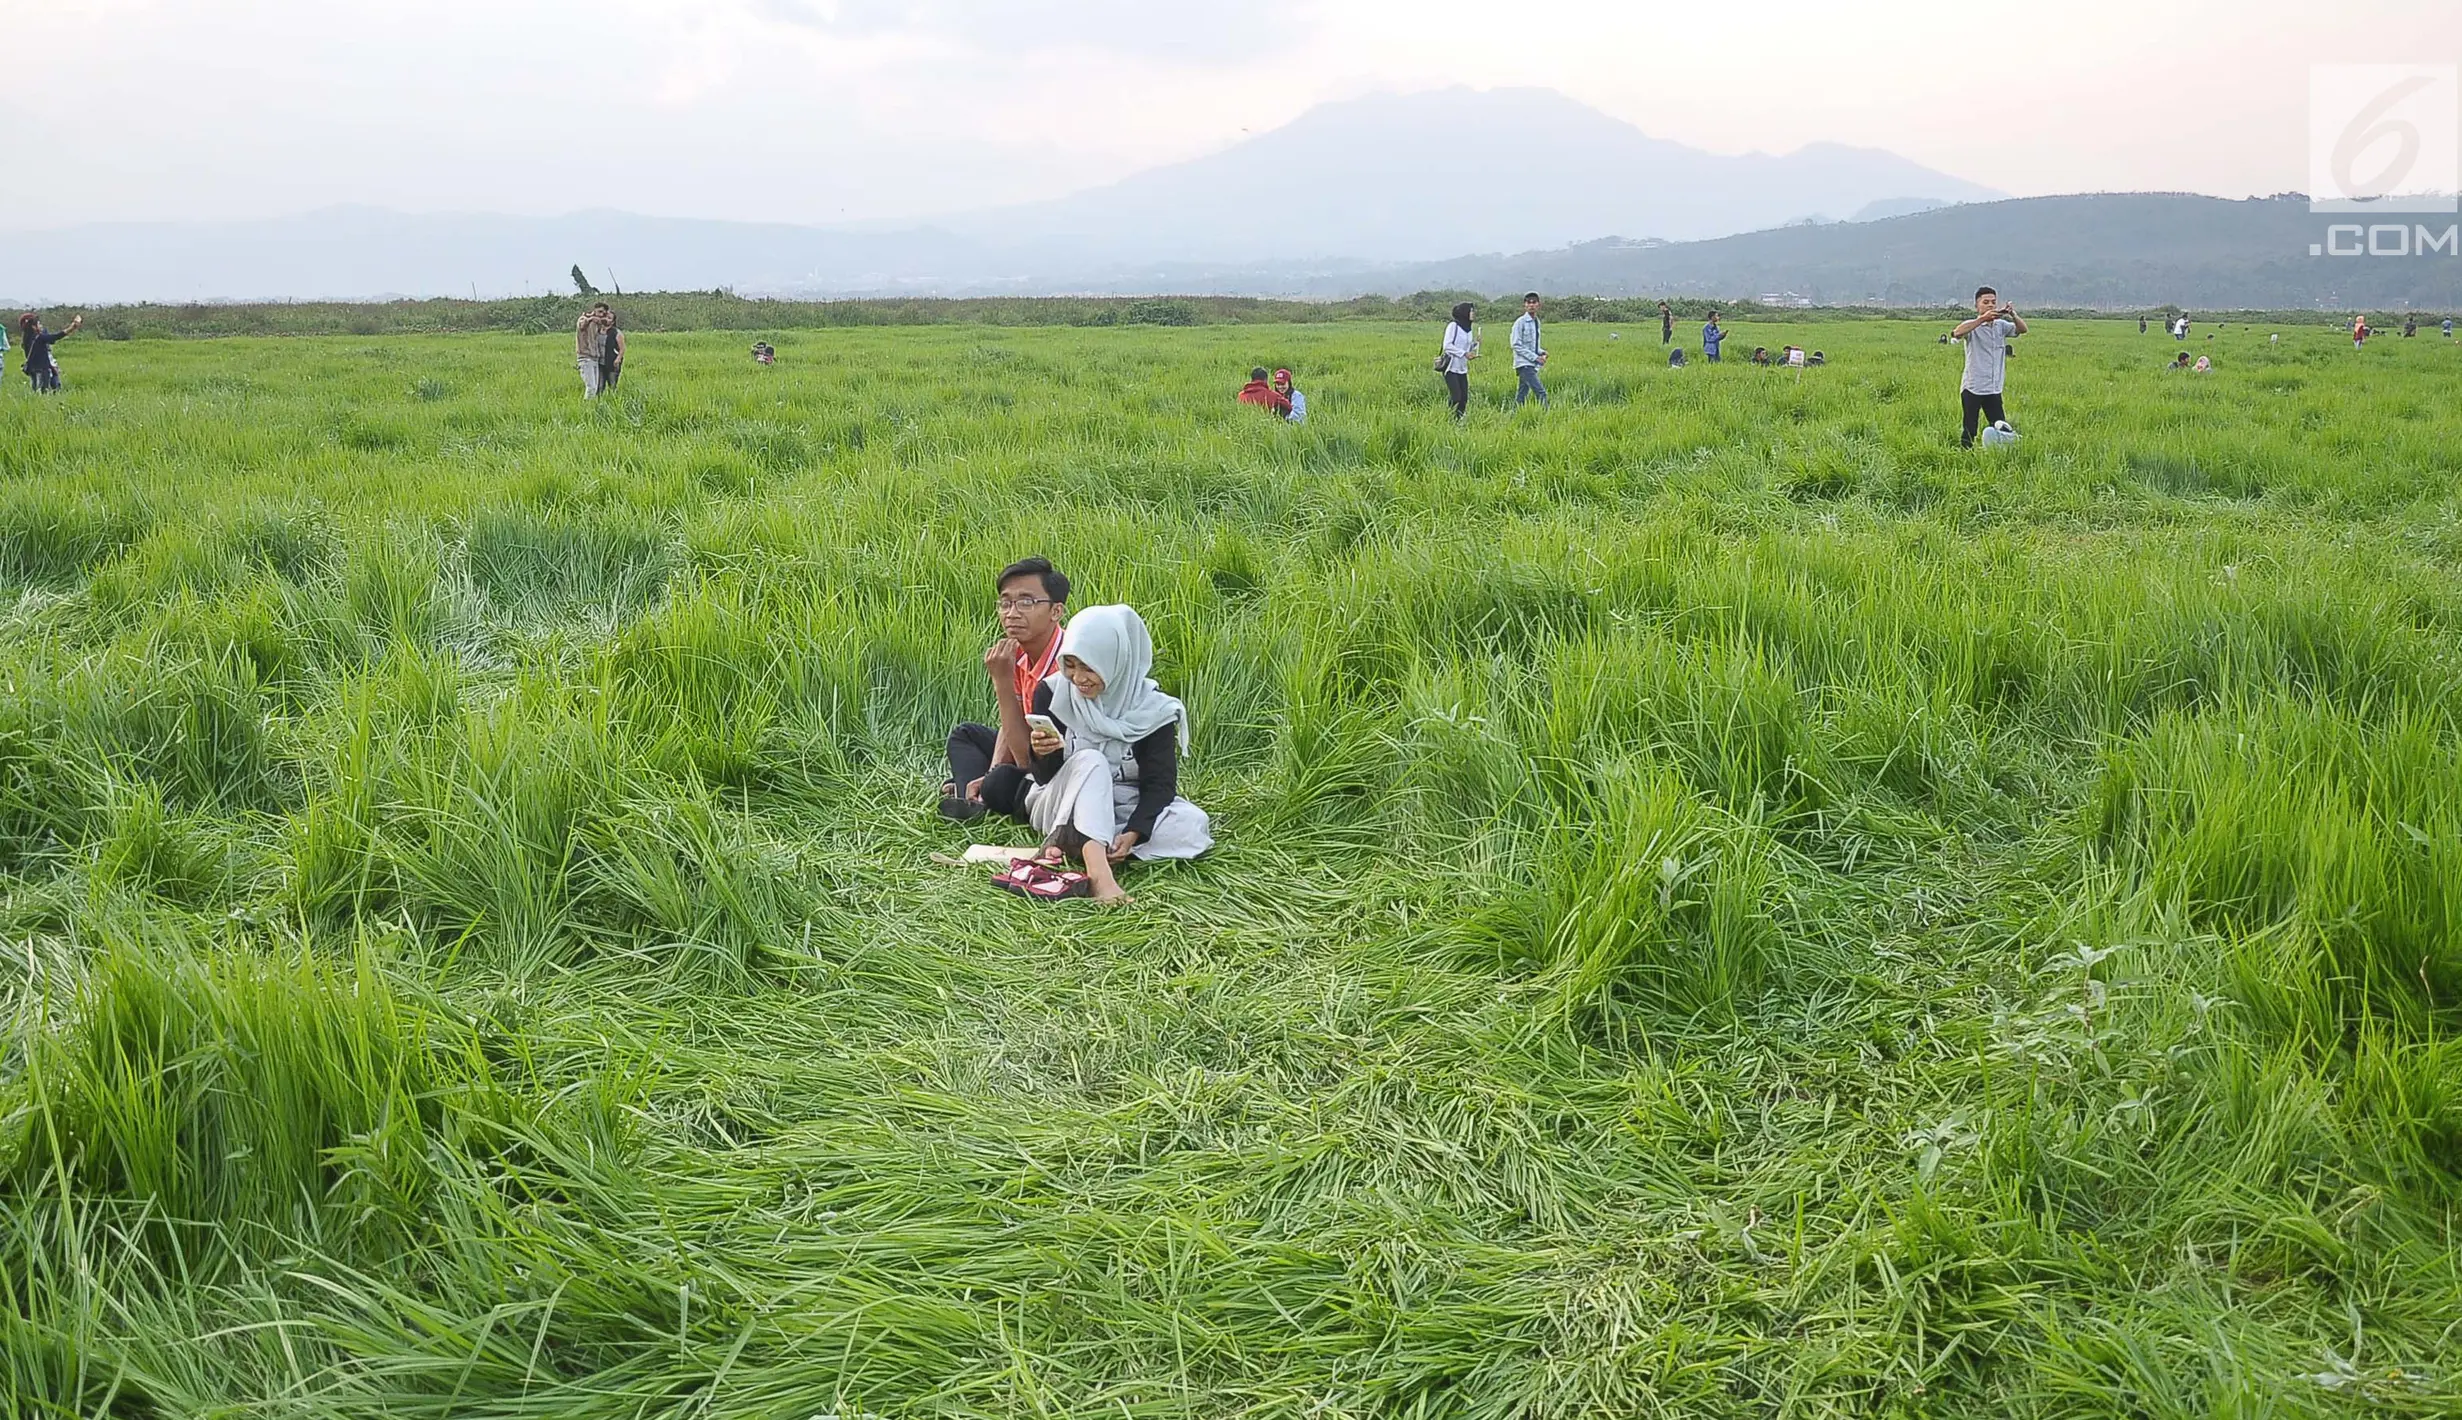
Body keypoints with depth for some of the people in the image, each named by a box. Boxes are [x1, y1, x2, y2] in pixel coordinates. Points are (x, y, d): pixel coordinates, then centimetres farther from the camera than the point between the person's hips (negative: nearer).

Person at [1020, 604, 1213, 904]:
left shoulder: (1152, 708, -12)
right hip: (1061, 808, -1)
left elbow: (1160, 783, -14)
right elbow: (1045, 777, -8)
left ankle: (1069, 845, -29)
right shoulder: (1051, 693, -11)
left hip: (1125, 808, 1)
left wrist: (1133, 833, -31)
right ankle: (1098, 870, -52)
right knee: (1089, 761, -32)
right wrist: (1043, 754, -32)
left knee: (1193, 824, -26)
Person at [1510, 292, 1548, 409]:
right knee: (1541, 392, -16)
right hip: (1524, 364, -8)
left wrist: (1541, 353, 2)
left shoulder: (1536, 322, 15)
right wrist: (1535, 357, -17)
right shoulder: (1520, 323, -9)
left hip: (1532, 365, 8)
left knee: (1521, 395, 9)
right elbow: (1516, 345, -13)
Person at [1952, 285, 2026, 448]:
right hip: (1972, 389, -5)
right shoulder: (1972, 326, -4)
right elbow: (1958, 333, -27)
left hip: (1994, 390, 5)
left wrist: (2013, 315, -24)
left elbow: (2023, 330, -5)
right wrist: (1983, 319, -37)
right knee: (1969, 432, -3)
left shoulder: (2001, 325, 10)